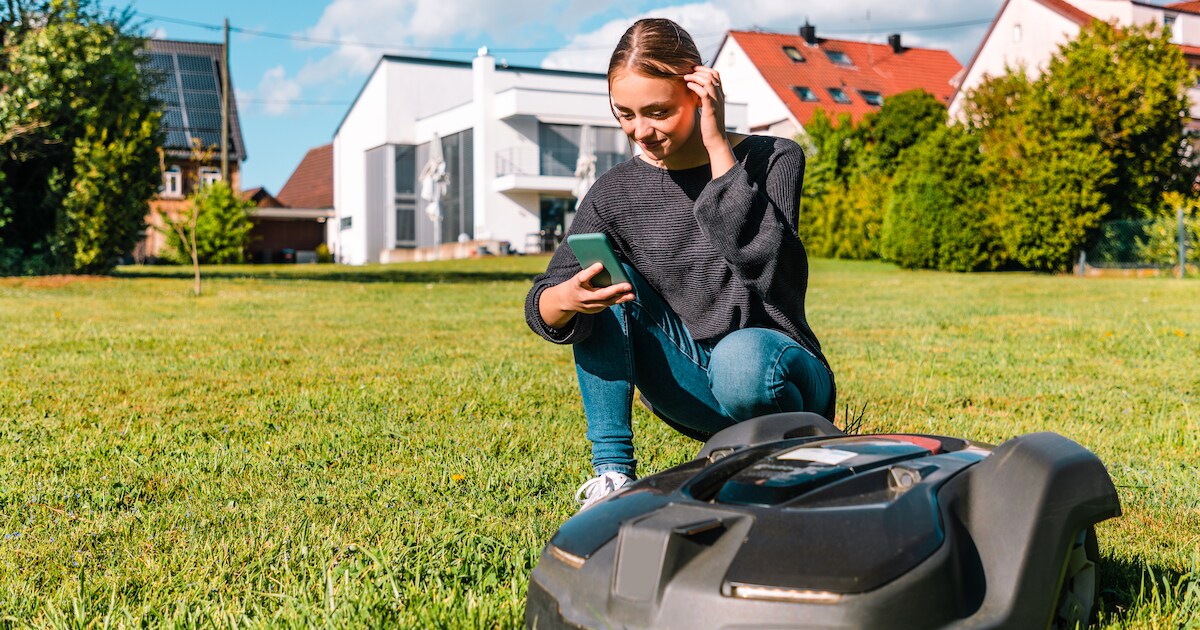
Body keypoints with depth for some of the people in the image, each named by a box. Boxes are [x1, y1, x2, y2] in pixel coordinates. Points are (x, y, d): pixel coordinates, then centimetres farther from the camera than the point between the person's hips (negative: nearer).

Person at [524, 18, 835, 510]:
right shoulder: (616, 192, 0)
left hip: (780, 372, -3)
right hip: (690, 388, 4)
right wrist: (565, 300, -33)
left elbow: (760, 259, -26)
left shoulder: (773, 159, -6)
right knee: (598, 273, -16)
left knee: (740, 360, -38)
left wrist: (718, 146, -22)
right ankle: (613, 472, -14)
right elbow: (541, 302, -9)